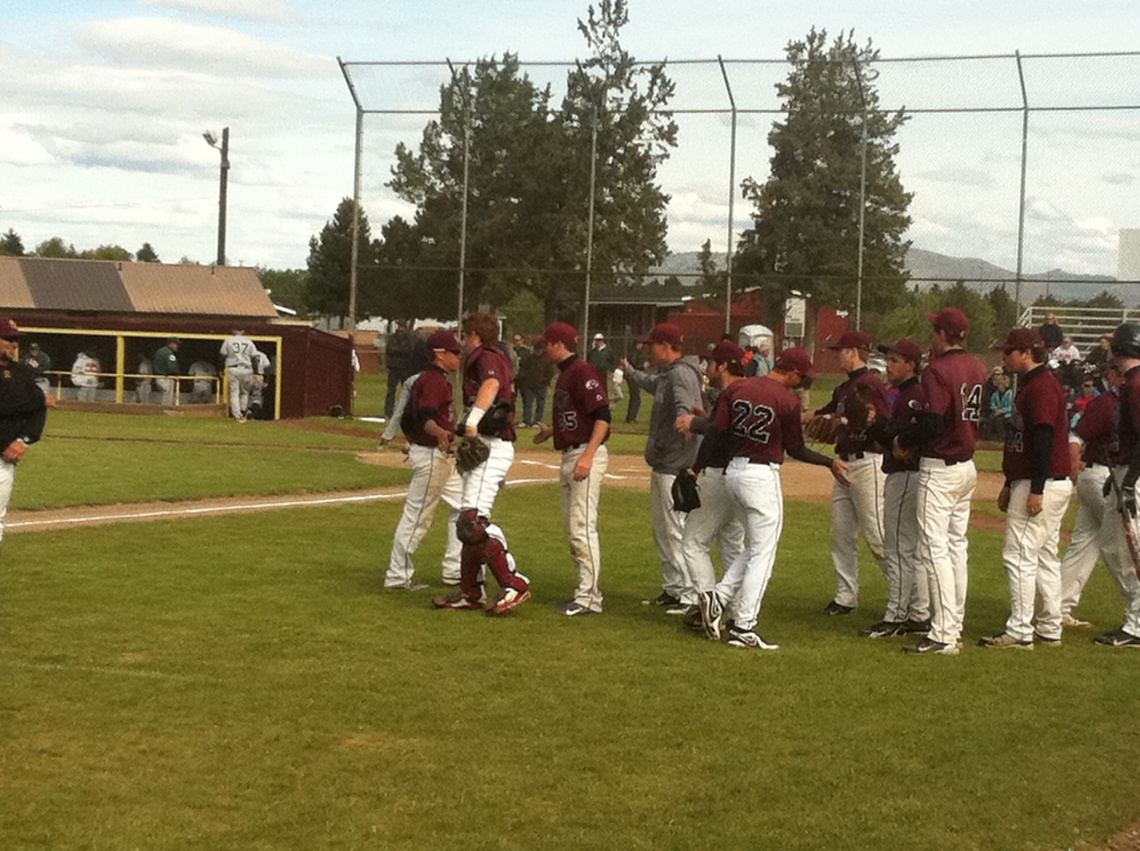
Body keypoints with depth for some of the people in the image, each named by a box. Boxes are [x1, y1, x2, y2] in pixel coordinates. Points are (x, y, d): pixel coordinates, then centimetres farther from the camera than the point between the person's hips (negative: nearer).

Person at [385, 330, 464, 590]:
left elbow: (407, 419, 22)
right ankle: (397, 576, 4)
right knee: (417, 517, -4)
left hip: (443, 457, 11)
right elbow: (425, 417, -35)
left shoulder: (423, 378, 14)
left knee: (463, 507, 14)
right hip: (431, 455, -11)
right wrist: (440, 433, -53)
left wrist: (413, 443, 33)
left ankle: (454, 570, 18)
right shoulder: (432, 380, -18)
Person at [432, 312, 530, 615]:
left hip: (491, 447, -11)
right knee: (469, 521, 15)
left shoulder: (487, 356, -8)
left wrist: (472, 422, -39)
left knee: (472, 522, -19)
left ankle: (514, 584, -20)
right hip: (485, 447, 11)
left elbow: (491, 384, -29)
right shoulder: (498, 357, 23)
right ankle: (471, 593, 21)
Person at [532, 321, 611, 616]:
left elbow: (603, 417, -21)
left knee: (583, 527, -11)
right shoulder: (564, 375, 17)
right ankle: (585, 591, 20)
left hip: (587, 456, -11)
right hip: (569, 457, 11)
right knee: (571, 528, 13)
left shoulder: (583, 372, -14)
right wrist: (551, 431, 25)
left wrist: (587, 456, -27)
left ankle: (589, 598, -9)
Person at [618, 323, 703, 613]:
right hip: (663, 465, 11)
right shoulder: (667, 374, 14)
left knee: (675, 531, -9)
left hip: (675, 467, -11)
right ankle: (672, 588, 28)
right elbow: (652, 383, 39)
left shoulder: (681, 374, -18)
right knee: (662, 531, 18)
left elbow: (684, 404, -38)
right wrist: (630, 372, 55)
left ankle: (689, 596, -5)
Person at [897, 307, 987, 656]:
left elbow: (933, 423, -24)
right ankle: (954, 626, 19)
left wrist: (903, 441, -5)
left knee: (934, 547, -7)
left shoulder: (937, 370, -16)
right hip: (968, 466, 9)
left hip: (939, 467, -9)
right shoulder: (978, 368, 9)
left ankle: (943, 636, -10)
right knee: (957, 545, 14)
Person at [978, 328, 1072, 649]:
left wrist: (1036, 490, -26)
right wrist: (1009, 485, 24)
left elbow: (1044, 439, -23)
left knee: (1019, 554, -10)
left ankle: (1019, 632, -8)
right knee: (1045, 555, 12)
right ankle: (1049, 629, 17)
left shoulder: (1042, 386, -15)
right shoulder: (1030, 384, 18)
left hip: (1043, 485, -11)